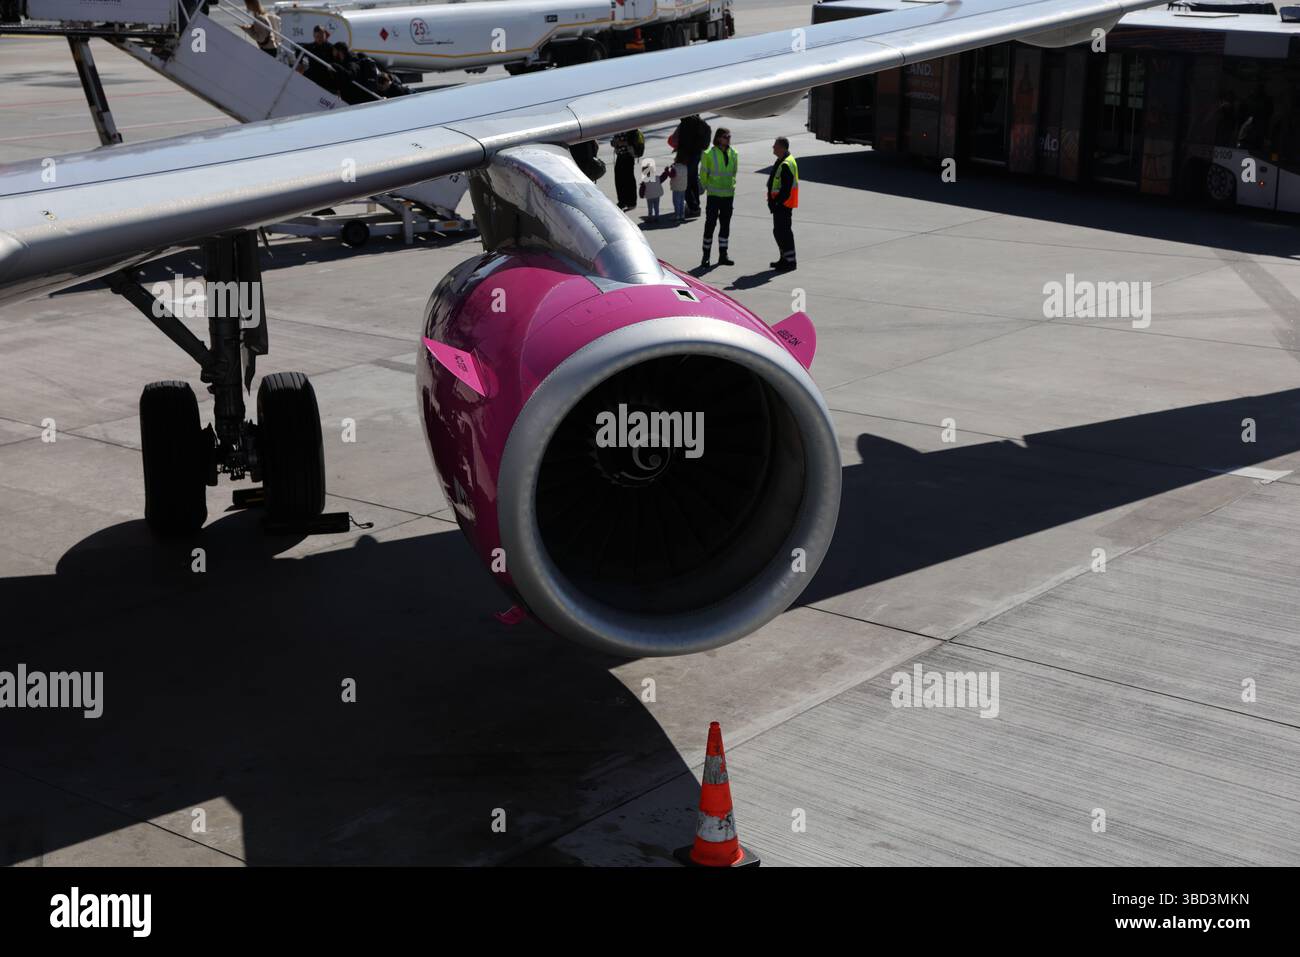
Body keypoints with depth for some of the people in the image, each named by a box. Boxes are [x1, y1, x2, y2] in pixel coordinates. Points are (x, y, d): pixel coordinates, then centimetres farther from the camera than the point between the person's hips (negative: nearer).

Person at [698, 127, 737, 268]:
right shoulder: (709, 154, -10)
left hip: (729, 194, 5)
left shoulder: (733, 154, 5)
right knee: (710, 223, -3)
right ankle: (706, 255, 5)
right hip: (713, 194, -5)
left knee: (725, 224, 9)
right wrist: (705, 188, 4)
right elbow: (703, 174, -2)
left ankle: (723, 255, 15)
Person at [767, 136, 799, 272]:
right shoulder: (781, 161, 14)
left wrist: (776, 203, -21)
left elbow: (785, 189, -24)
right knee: (778, 231, 17)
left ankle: (789, 260, -2)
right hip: (780, 204, 11)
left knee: (783, 231, -7)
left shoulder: (786, 165, -21)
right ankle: (785, 257, 26)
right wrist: (772, 201, 18)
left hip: (783, 205, -11)